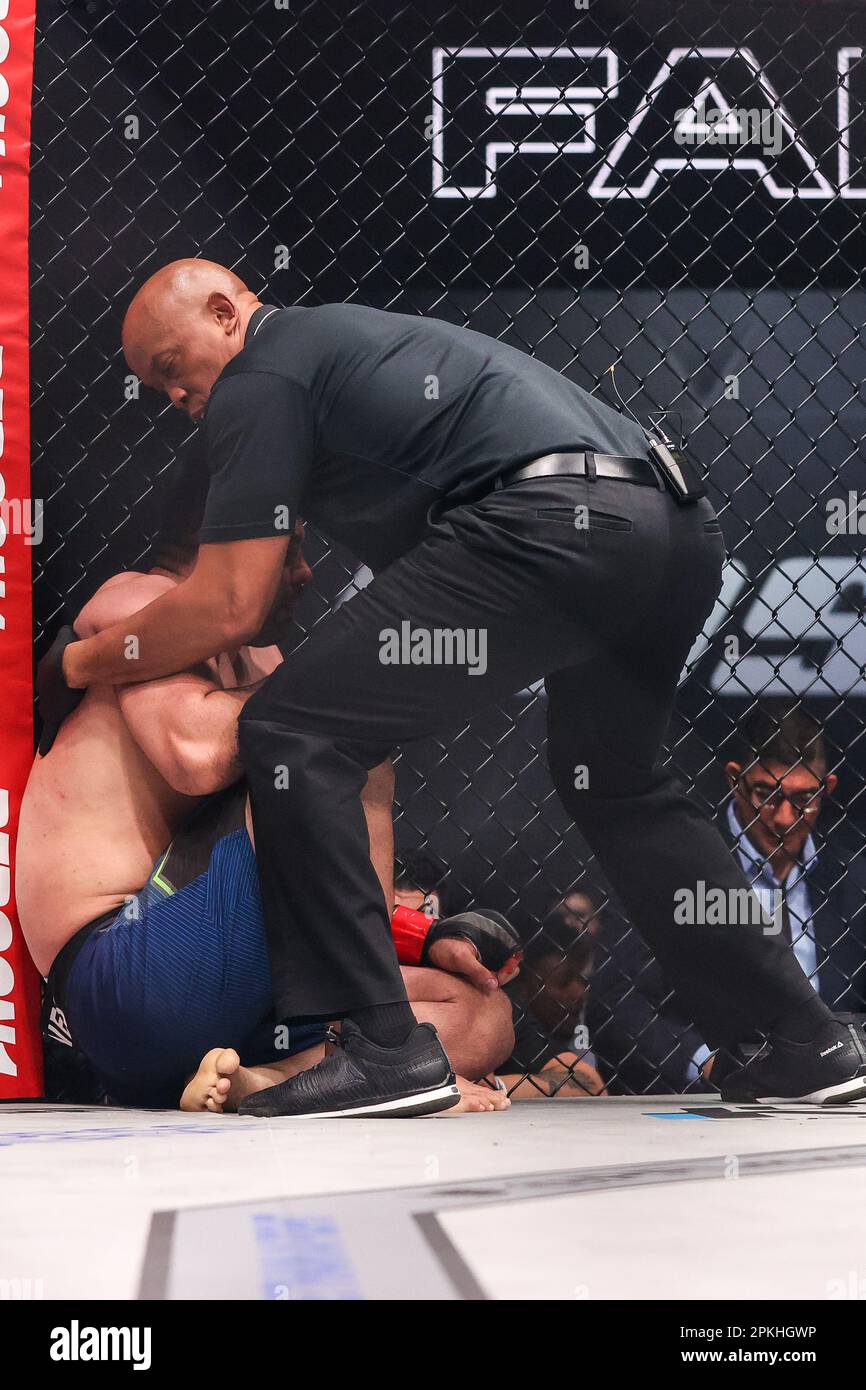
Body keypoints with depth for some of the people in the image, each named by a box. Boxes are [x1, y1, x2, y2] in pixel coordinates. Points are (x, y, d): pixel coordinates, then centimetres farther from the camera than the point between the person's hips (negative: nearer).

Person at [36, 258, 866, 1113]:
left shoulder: (259, 379, 8)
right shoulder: (345, 340, 35)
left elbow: (230, 605, 3)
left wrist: (79, 663, 17)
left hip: (552, 526, -10)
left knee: (292, 733, -3)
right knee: (613, 785, 30)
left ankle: (381, 1046, -7)